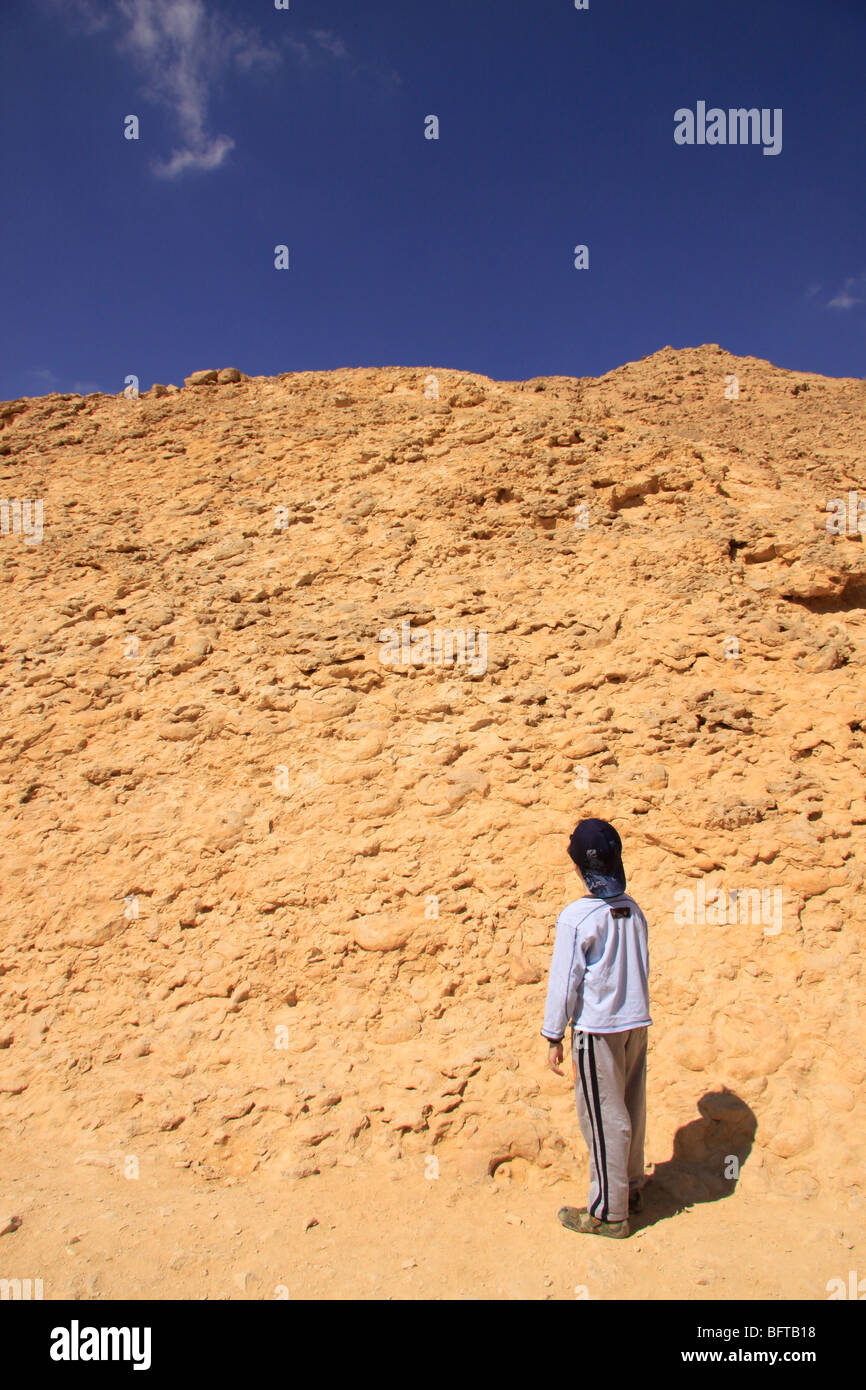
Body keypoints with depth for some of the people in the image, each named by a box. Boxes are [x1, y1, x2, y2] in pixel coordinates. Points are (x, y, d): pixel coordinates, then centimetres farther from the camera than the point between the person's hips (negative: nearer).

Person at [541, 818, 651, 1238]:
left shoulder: (576, 916, -18)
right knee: (630, 1108, 19)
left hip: (598, 1029, -6)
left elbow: (564, 981, -14)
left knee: (603, 1117, 4)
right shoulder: (633, 910, 1)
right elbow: (641, 969, 10)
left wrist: (554, 1036, -5)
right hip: (637, 1022, 6)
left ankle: (607, 1213, 15)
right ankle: (631, 1188, 34)